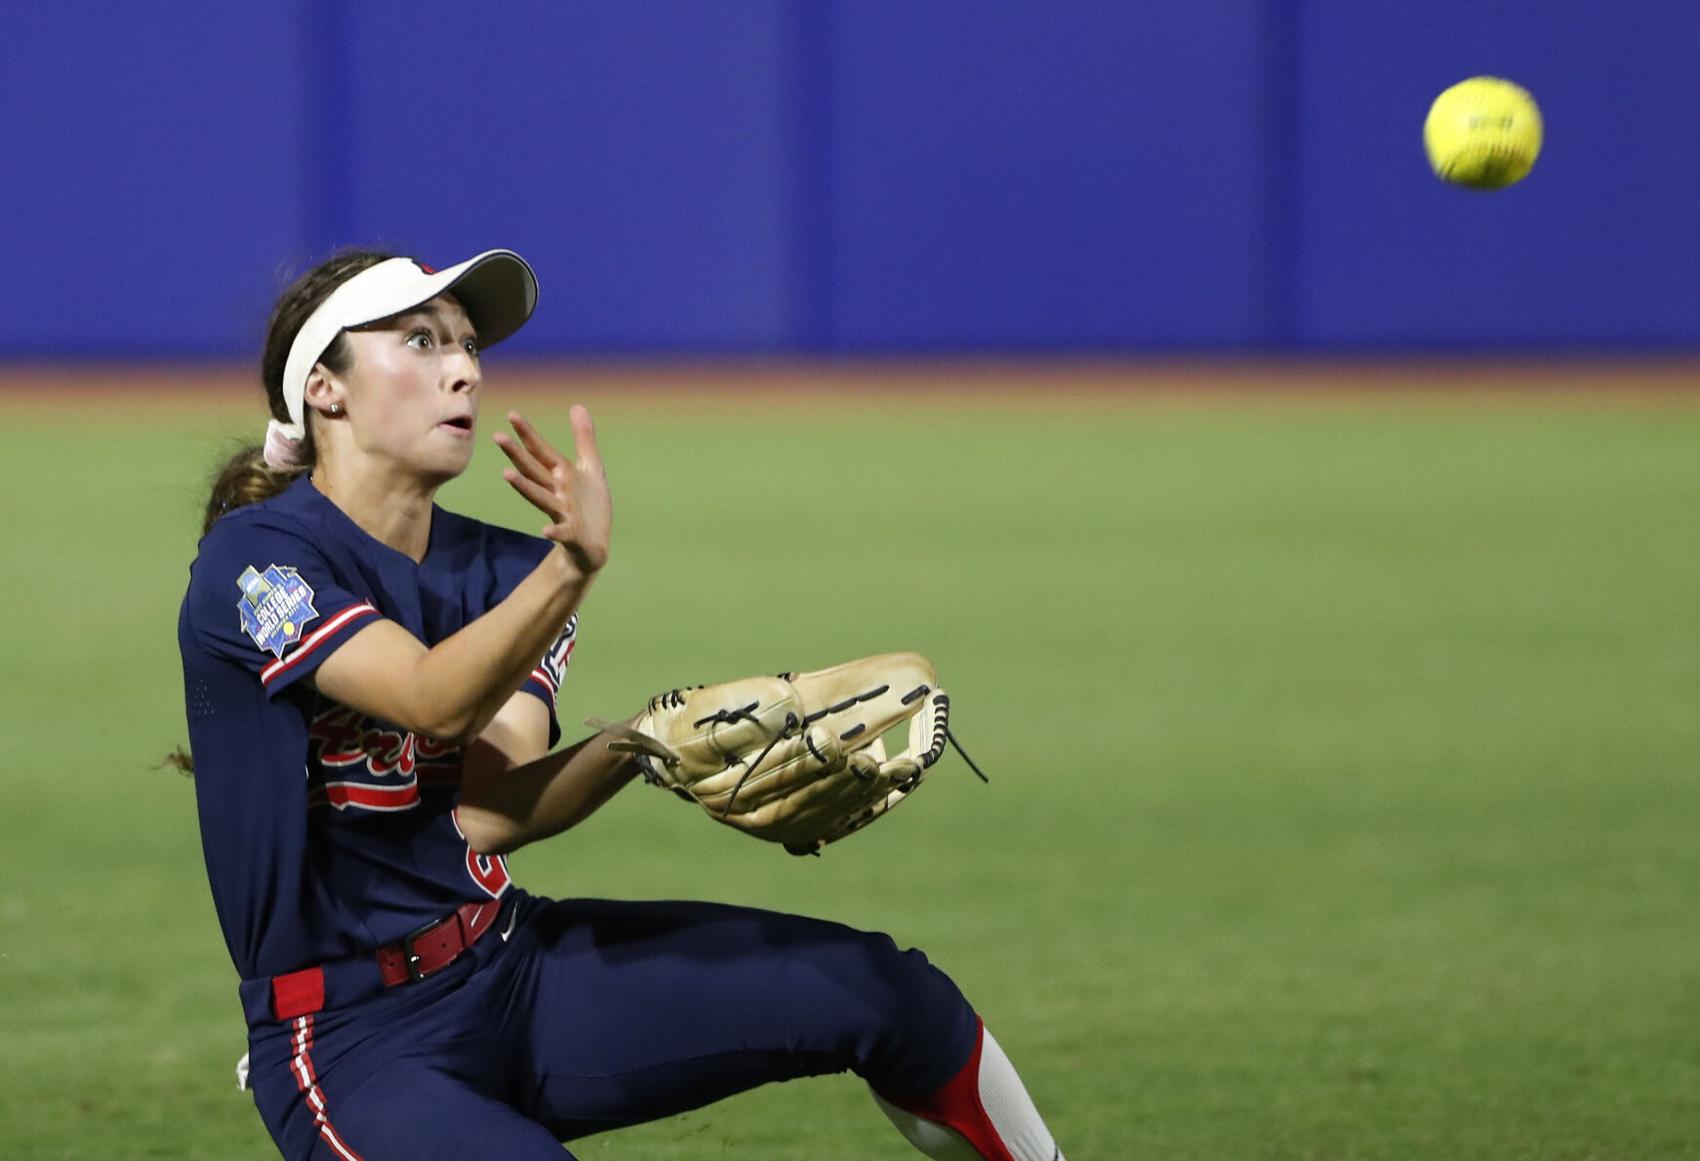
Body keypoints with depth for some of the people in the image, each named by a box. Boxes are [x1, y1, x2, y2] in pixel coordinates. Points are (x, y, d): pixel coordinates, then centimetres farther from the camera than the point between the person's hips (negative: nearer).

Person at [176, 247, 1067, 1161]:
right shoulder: (255, 558, -11)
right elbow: (432, 701, -29)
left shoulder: (499, 572, 7)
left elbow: (489, 813, -11)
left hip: (519, 970, 6)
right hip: (354, 1043, -6)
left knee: (881, 989, -7)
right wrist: (572, 567, -44)